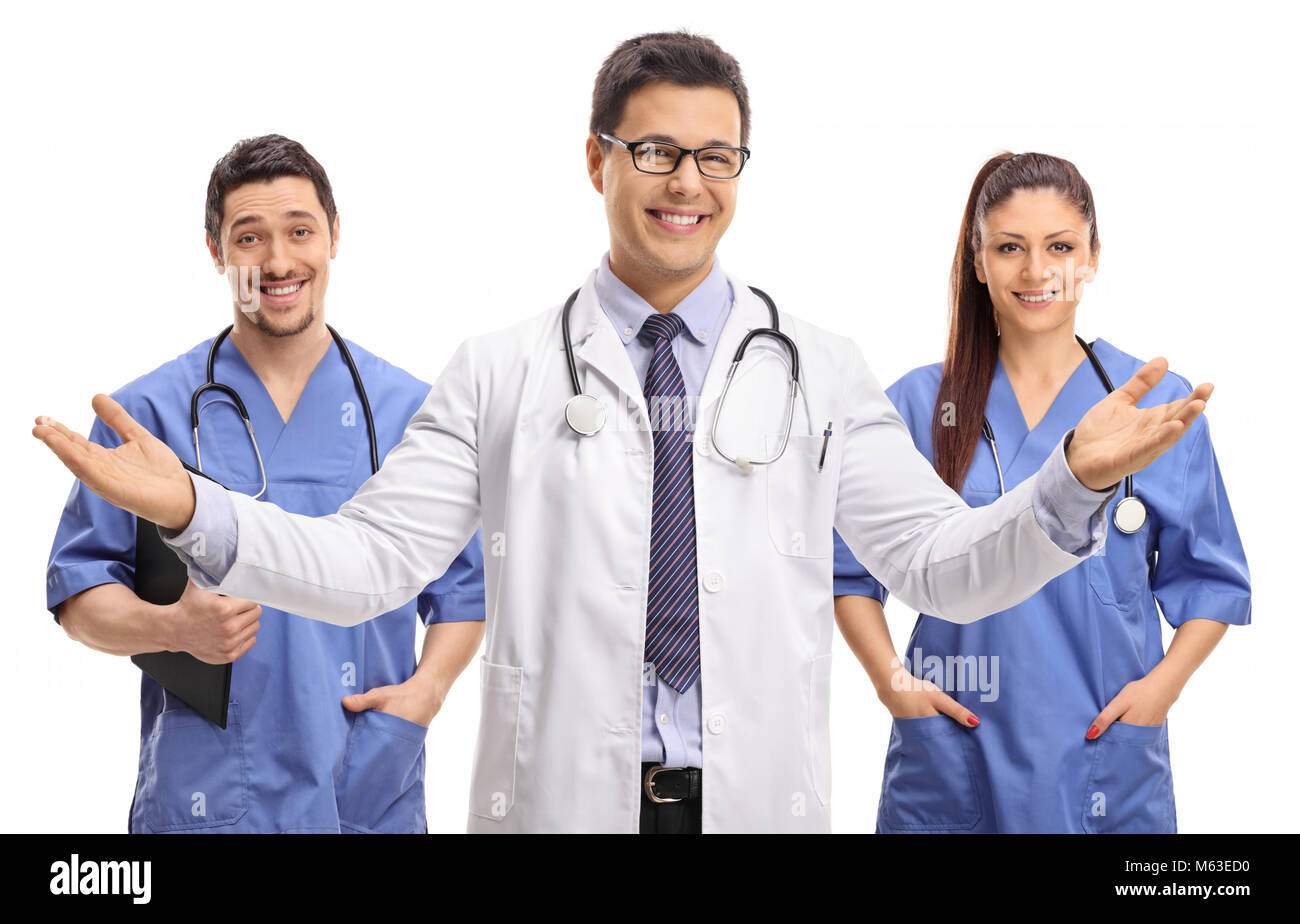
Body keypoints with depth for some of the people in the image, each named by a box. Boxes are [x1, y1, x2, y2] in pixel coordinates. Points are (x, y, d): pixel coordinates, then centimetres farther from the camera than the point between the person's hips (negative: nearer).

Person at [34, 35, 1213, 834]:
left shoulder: (819, 372, 5)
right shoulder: (502, 374, 3)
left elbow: (945, 567, 2)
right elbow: (369, 562, -1)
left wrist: (1074, 484, -15)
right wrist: (194, 514, -15)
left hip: (758, 798, 1)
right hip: (560, 795, 0)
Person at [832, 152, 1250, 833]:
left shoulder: (1160, 404, 2)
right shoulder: (917, 405, 2)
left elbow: (1210, 579, 8)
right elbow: (849, 567, 9)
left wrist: (1164, 682, -6)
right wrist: (890, 678, -4)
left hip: (1105, 758, 0)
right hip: (952, 754, 0)